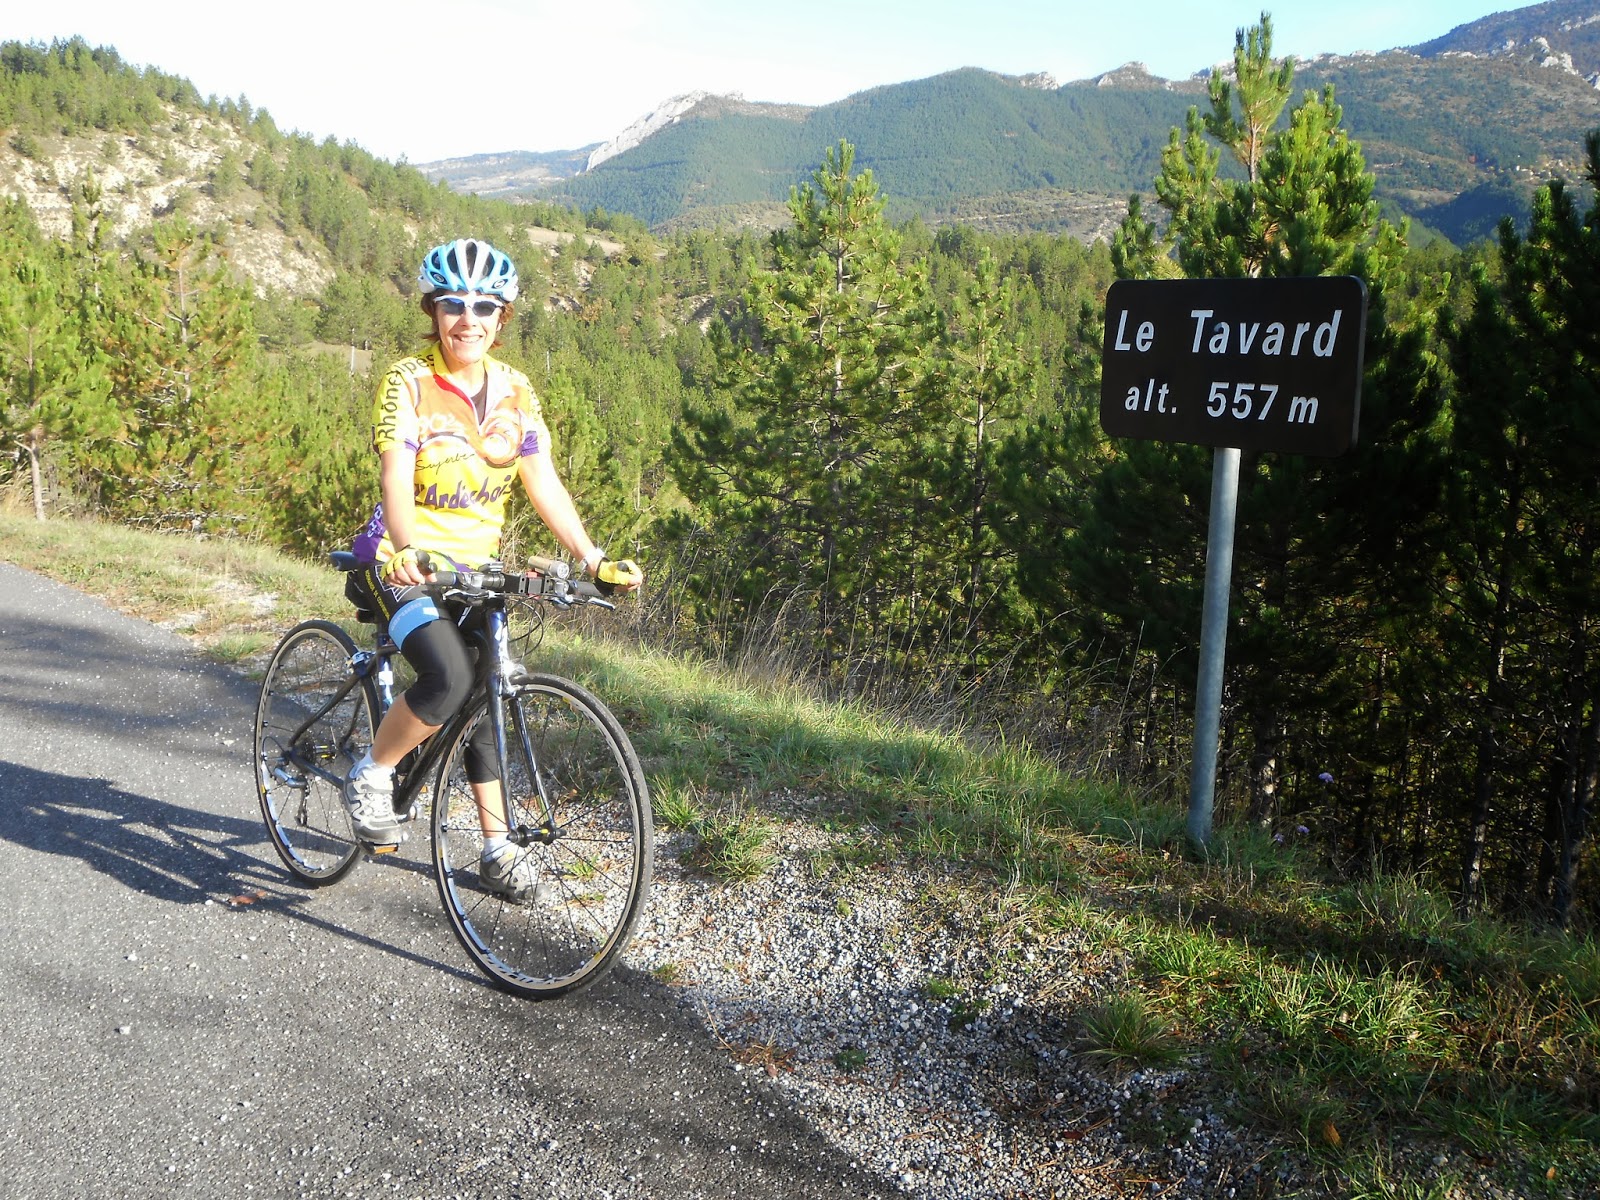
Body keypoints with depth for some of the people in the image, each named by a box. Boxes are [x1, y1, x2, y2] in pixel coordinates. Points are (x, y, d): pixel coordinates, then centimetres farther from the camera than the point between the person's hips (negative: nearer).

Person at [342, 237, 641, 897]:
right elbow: (396, 478, -26)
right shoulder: (408, 381, -14)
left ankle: (497, 847, 21)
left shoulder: (514, 390, 1)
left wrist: (594, 559, -14)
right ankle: (370, 775, -2)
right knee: (450, 678, -27)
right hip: (406, 563, -5)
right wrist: (409, 551, -45)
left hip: (473, 566, 5)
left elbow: (543, 483, -3)